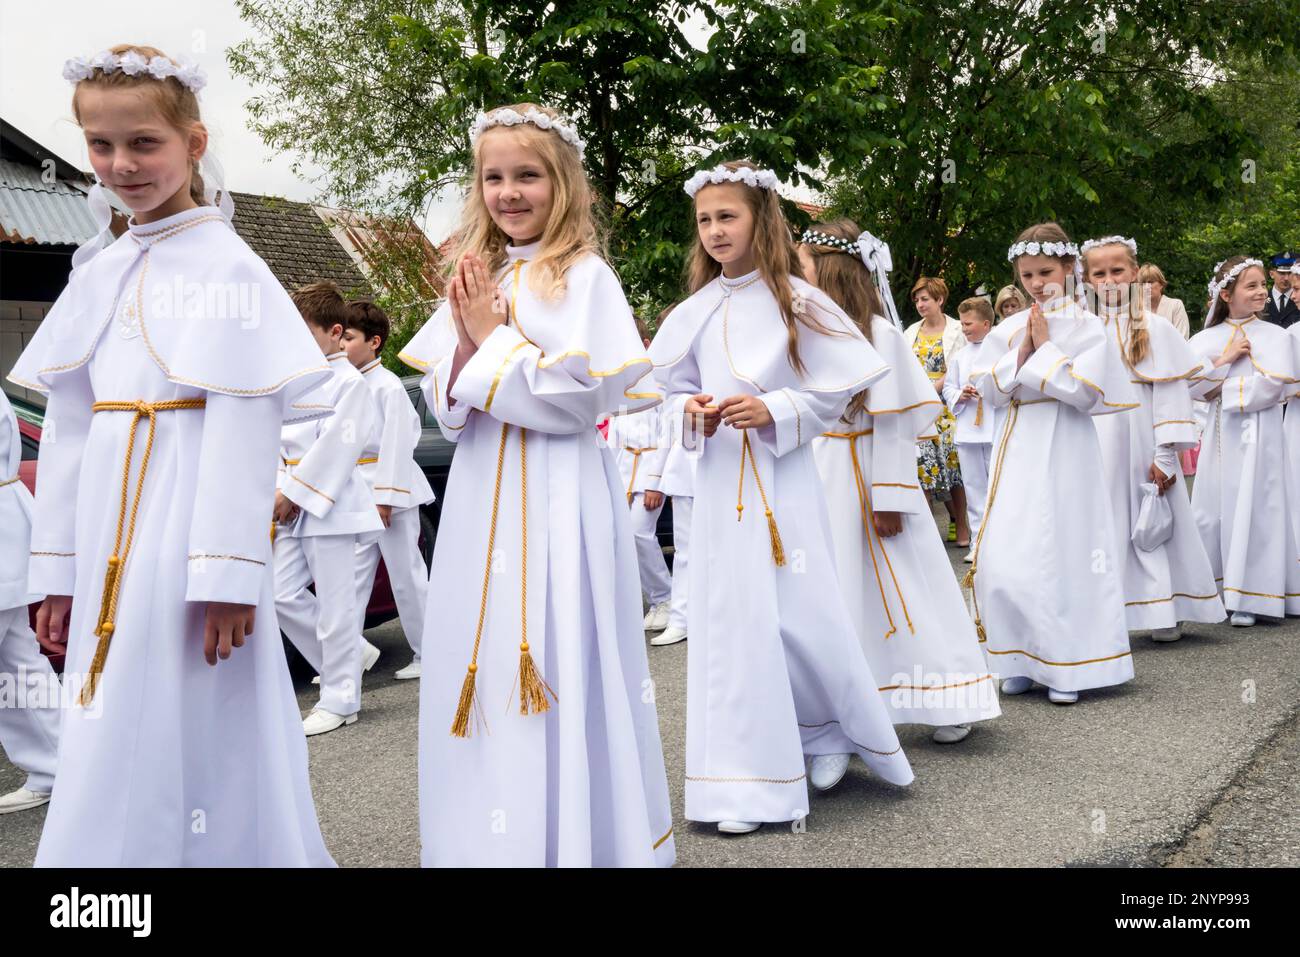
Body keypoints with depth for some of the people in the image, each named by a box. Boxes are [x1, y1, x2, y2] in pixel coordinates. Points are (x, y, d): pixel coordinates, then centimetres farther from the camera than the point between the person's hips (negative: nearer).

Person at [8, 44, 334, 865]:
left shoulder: (226, 266, -7)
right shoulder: (99, 272, 12)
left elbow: (246, 426, -13)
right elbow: (68, 425, 13)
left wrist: (229, 572, -17)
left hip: (187, 528, -6)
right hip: (110, 536, 7)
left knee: (189, 740, -1)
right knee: (110, 748, 12)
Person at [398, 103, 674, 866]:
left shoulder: (584, 277, -6)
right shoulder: (477, 282, 12)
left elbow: (580, 399, -15)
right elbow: (445, 408, 10)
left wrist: (494, 338, -11)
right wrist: (467, 340, -8)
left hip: (558, 500, -6)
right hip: (483, 499, 6)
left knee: (559, 669, -2)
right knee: (482, 675, 10)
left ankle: (572, 835, 12)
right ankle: (493, 835, 23)